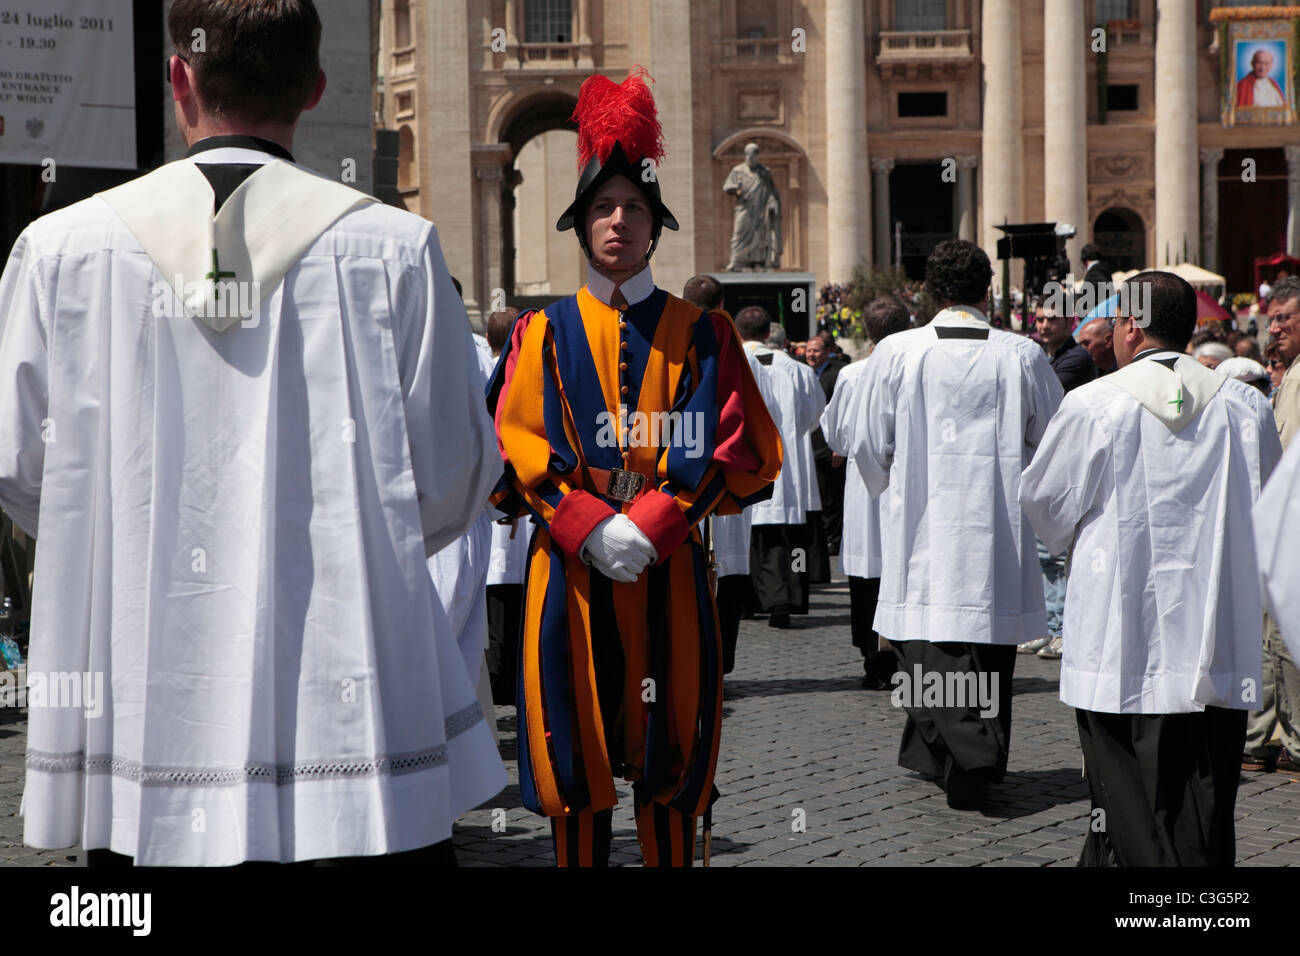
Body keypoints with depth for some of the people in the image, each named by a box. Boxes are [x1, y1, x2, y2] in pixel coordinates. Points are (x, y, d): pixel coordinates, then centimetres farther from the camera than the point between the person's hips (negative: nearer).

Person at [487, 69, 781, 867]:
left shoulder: (703, 336, 7)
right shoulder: (544, 334, 7)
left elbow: (745, 452, 0)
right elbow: (514, 448, 0)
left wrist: (650, 525, -12)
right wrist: (591, 528, -14)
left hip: (671, 574, 0)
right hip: (569, 572, 0)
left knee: (671, 768, 4)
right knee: (576, 768, 4)